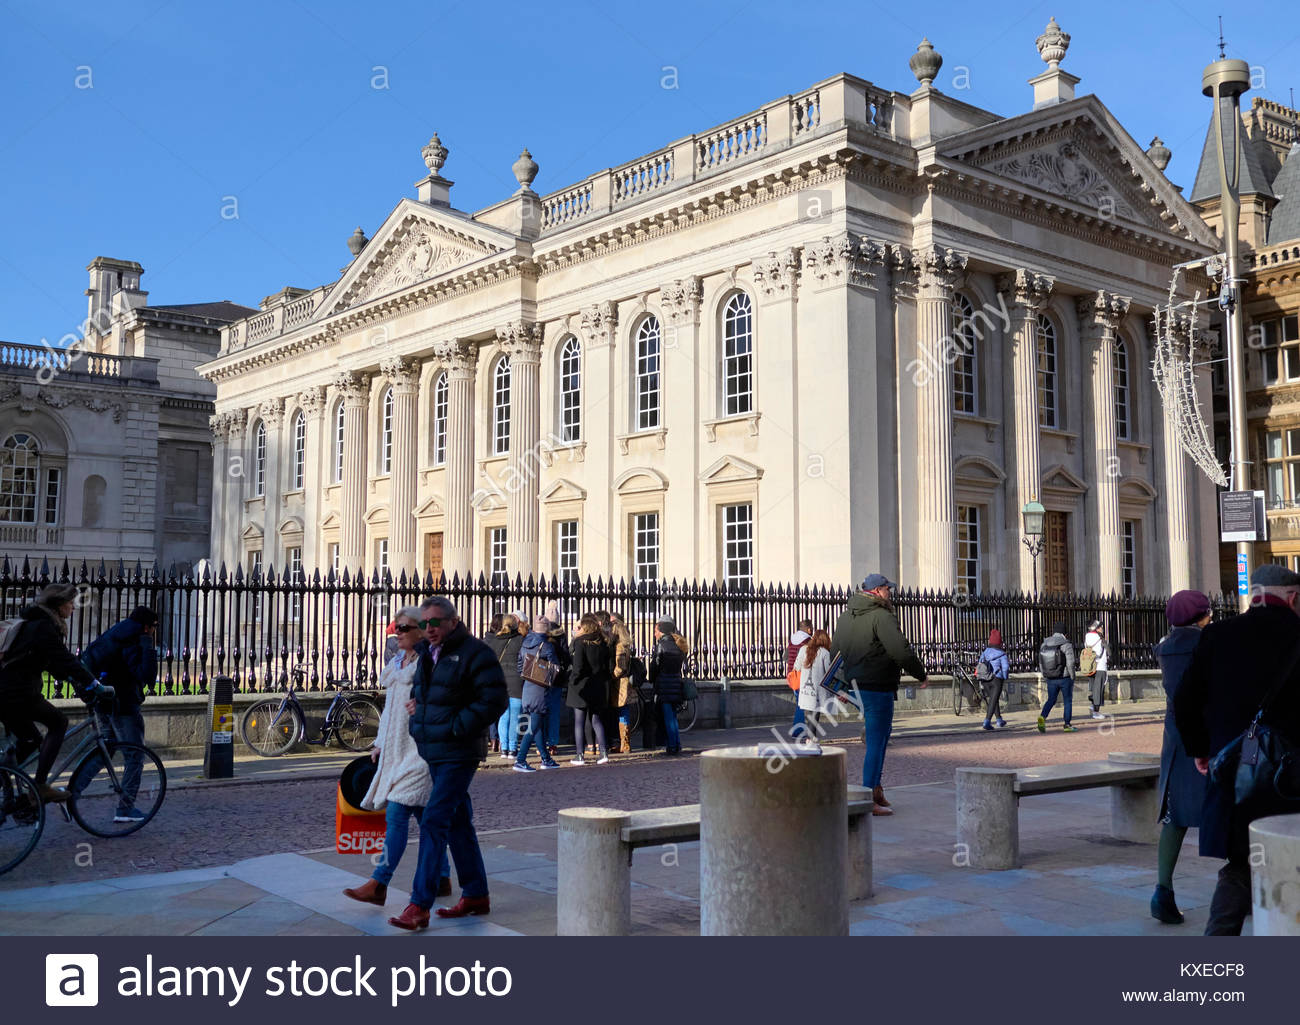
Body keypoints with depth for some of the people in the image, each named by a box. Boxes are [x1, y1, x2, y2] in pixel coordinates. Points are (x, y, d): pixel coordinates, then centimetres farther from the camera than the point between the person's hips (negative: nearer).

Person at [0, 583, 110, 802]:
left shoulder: (33, 622, 18)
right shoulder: (43, 627, -14)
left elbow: (55, 661, 25)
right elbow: (65, 660, -18)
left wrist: (74, 681, 20)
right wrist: (97, 687, -16)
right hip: (18, 694, -10)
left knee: (29, 740, 19)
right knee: (58, 723, 2)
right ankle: (40, 785, -3)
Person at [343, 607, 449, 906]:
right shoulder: (395, 663, 16)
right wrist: (380, 744, 20)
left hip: (419, 748, -8)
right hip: (396, 748, 8)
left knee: (396, 813, -11)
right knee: (424, 815, 12)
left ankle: (378, 884, -10)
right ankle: (442, 879, 20)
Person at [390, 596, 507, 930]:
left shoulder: (475, 653, -12)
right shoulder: (428, 654, 13)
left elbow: (495, 701, -17)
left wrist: (456, 726, -18)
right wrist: (415, 705, 8)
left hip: (459, 753, -9)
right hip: (434, 752, 9)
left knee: (434, 821, -12)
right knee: (458, 822, 15)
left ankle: (419, 906, -10)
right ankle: (476, 896, 26)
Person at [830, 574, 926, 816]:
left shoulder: (845, 616, 13)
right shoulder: (881, 616, -15)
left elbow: (835, 652, 20)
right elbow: (902, 652, -20)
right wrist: (921, 675, -5)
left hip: (857, 684, 9)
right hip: (877, 687, -9)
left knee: (880, 734, 20)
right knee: (876, 742, -3)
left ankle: (875, 787, 22)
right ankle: (870, 801, -1)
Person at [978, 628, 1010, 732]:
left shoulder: (985, 652, 3)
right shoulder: (1001, 654, -10)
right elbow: (1005, 667, -13)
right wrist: (1005, 678, 2)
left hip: (986, 680, 5)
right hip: (997, 679, -5)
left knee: (993, 699, 20)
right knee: (993, 700, -3)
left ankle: (999, 721, 31)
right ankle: (987, 721, -14)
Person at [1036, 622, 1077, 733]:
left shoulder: (1044, 645, 2)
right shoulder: (1066, 645, -13)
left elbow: (1041, 664, 6)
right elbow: (1070, 663, -17)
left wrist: (1045, 677, 16)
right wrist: (1072, 678, -3)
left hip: (1051, 679, 4)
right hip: (1065, 678, -4)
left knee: (1051, 700, 12)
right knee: (1068, 701, 11)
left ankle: (1042, 717, -12)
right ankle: (1067, 725, 14)